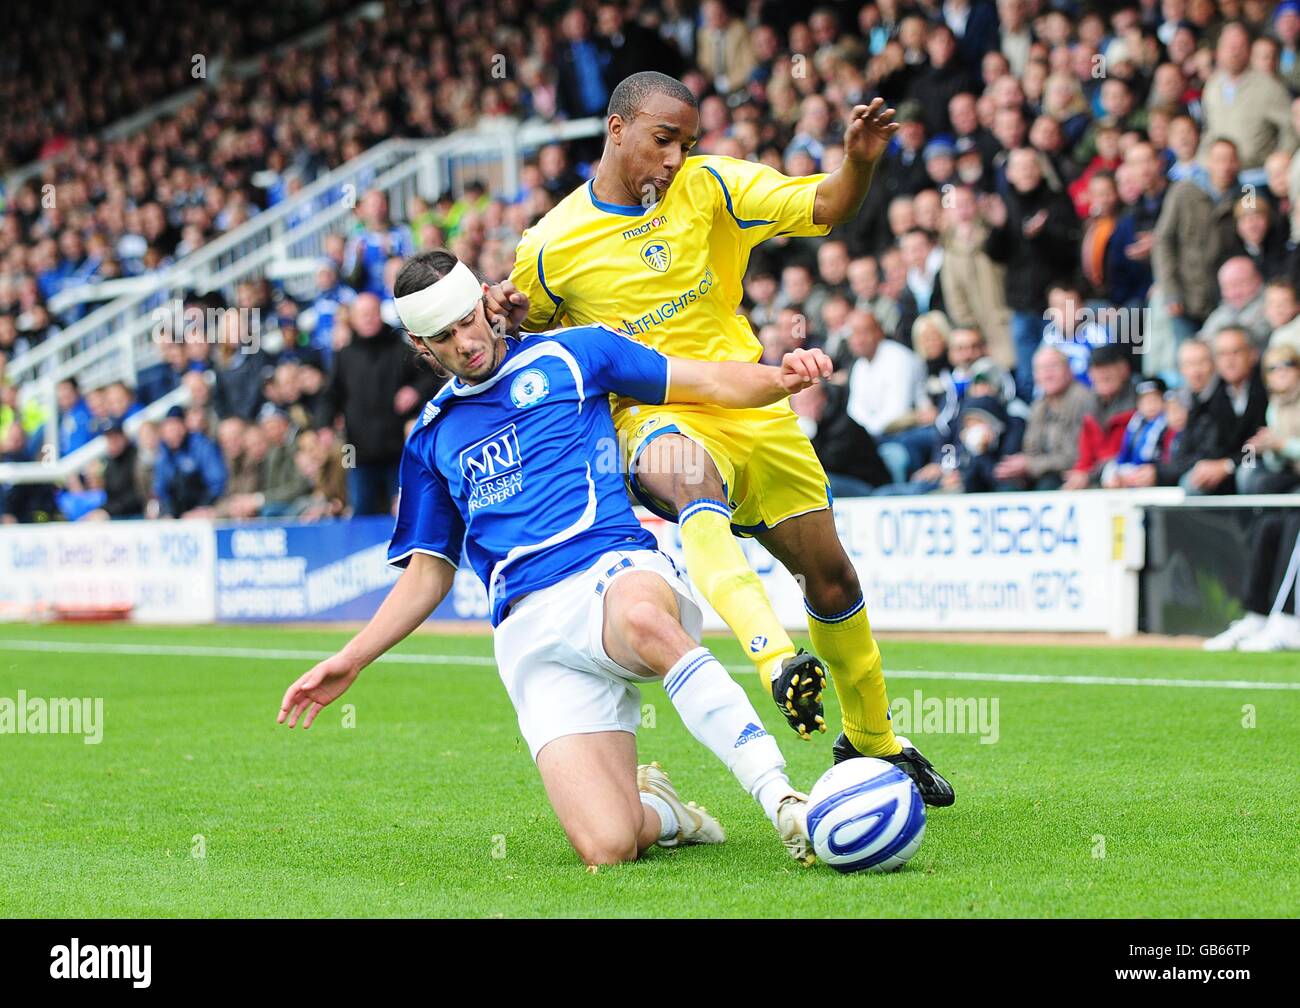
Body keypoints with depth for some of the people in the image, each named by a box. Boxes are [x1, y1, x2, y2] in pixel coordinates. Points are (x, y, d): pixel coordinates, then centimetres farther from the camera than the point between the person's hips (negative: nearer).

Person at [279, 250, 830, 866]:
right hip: (531, 627, 2)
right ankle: (658, 811, 16)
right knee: (607, 848, -21)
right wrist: (351, 660, 20)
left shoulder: (569, 354, 15)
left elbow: (712, 384, 11)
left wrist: (780, 377, -10)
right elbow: (429, 571, 29)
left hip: (616, 571, -2)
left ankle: (782, 801, -39)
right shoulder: (432, 440, 24)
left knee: (641, 615, -45)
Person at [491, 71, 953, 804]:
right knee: (688, 478, -41)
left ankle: (872, 740, 32)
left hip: (748, 406, 4)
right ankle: (778, 661, -58)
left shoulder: (709, 187, -1)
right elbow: (529, 334, 10)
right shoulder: (552, 247, -6)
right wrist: (509, 318, -14)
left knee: (830, 573, 9)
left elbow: (825, 209, -5)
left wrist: (860, 162, -26)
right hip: (653, 418, -4)